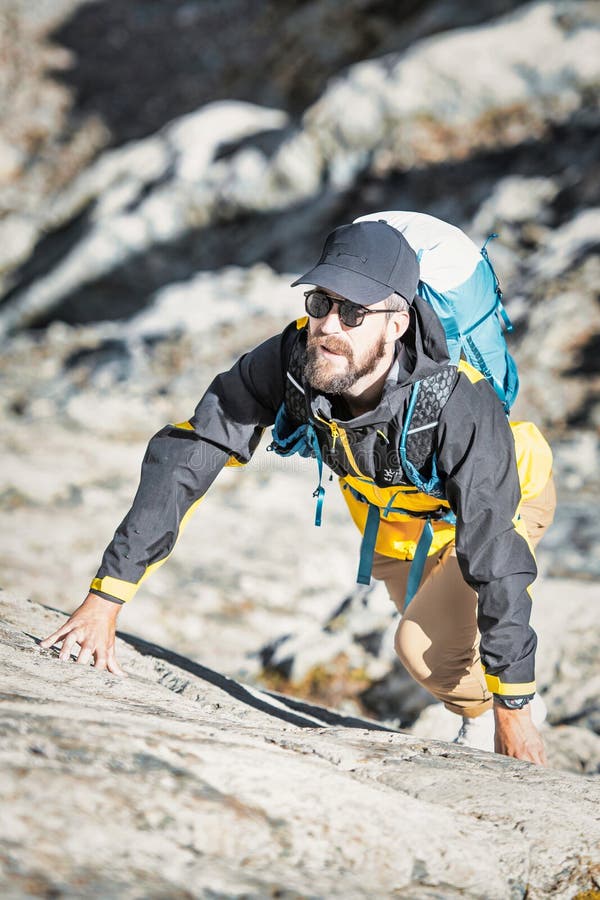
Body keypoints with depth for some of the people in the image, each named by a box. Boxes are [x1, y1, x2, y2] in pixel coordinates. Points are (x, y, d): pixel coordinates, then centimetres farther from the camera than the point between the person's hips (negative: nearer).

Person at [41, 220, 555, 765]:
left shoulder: (462, 409, -45)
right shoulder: (291, 361, -36)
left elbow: (497, 560, -39)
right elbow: (184, 459, -34)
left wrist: (515, 709, -34)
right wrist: (105, 600, -40)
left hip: (509, 494, -5)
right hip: (392, 508, 5)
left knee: (425, 647, -20)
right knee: (426, 623, 21)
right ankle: (479, 718, 51)